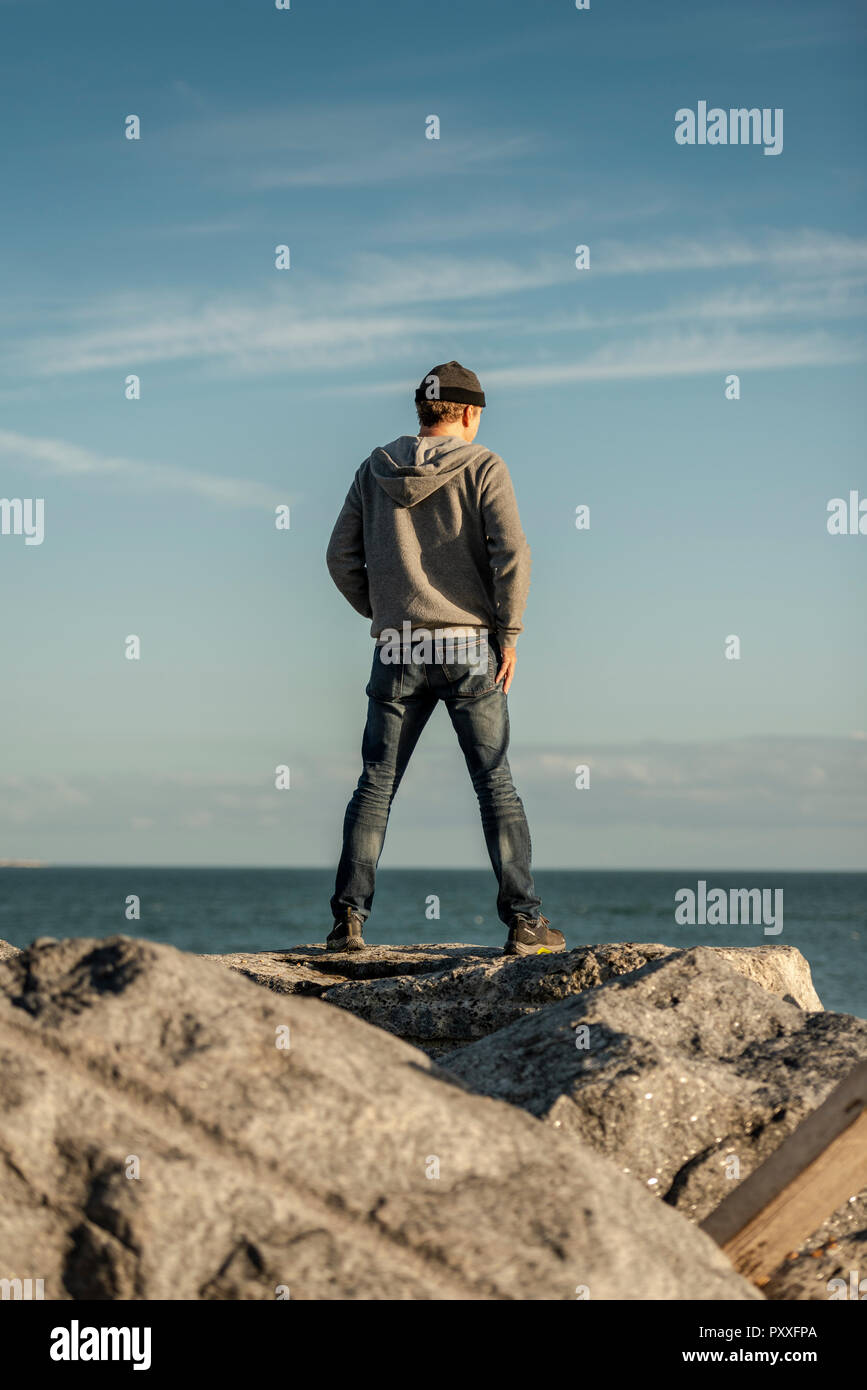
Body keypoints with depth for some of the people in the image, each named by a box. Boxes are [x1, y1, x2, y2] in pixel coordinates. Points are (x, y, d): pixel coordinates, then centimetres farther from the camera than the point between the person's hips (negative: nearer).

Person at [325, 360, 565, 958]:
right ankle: (525, 922, 1)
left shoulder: (375, 470, 9)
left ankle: (349, 918, 0)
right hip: (469, 649, -2)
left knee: (375, 785, 6)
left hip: (398, 649, 3)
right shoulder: (482, 467, -2)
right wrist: (508, 635, -5)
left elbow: (342, 557, 7)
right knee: (497, 786, 3)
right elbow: (511, 554, -12)